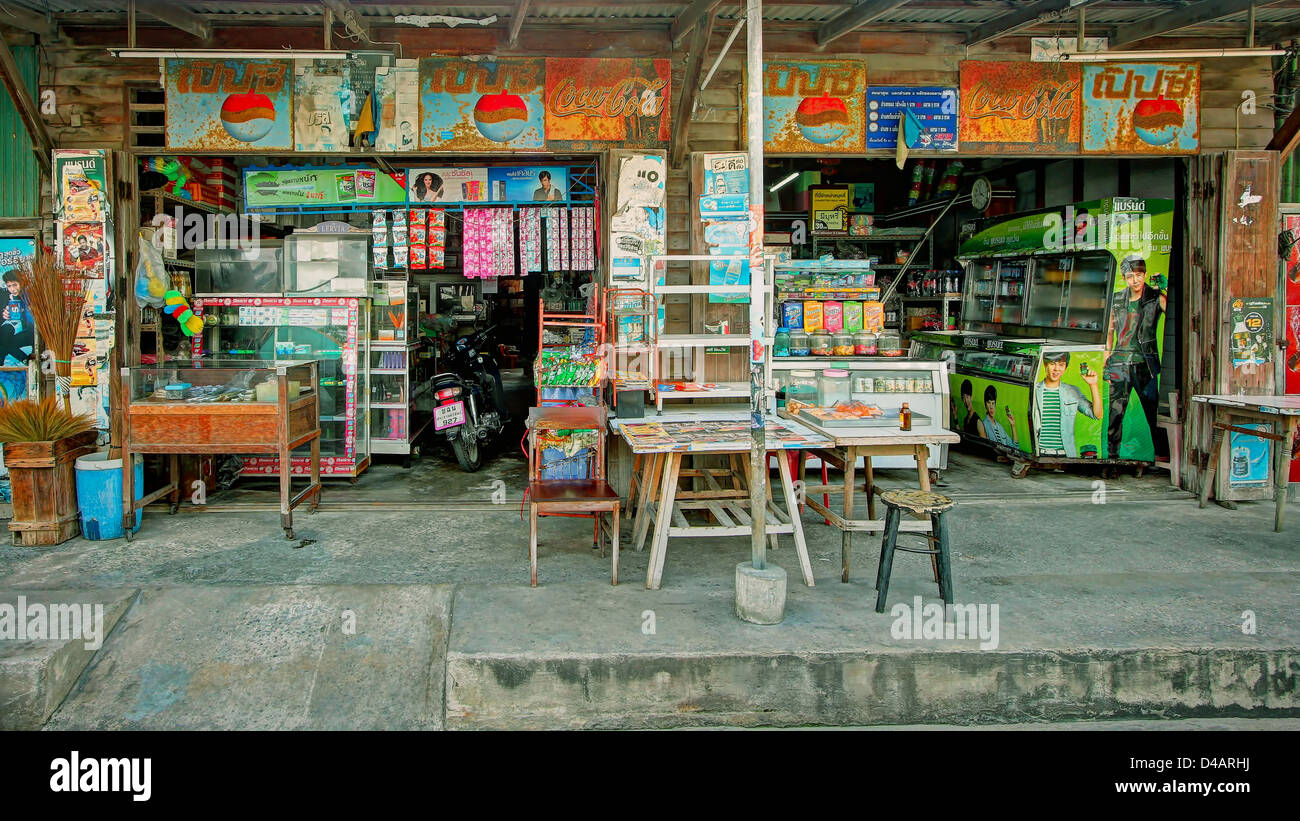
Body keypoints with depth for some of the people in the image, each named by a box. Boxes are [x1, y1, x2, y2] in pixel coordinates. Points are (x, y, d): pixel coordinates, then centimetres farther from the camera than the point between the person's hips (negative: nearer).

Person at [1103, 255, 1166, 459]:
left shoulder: (1155, 297, -1)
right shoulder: (1117, 299, 10)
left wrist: (1164, 291, -27)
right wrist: (1106, 360, 14)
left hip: (1145, 363, -3)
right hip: (1120, 362, 3)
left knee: (1153, 412, -2)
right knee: (1115, 413, 2)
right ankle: (1112, 455, 12)